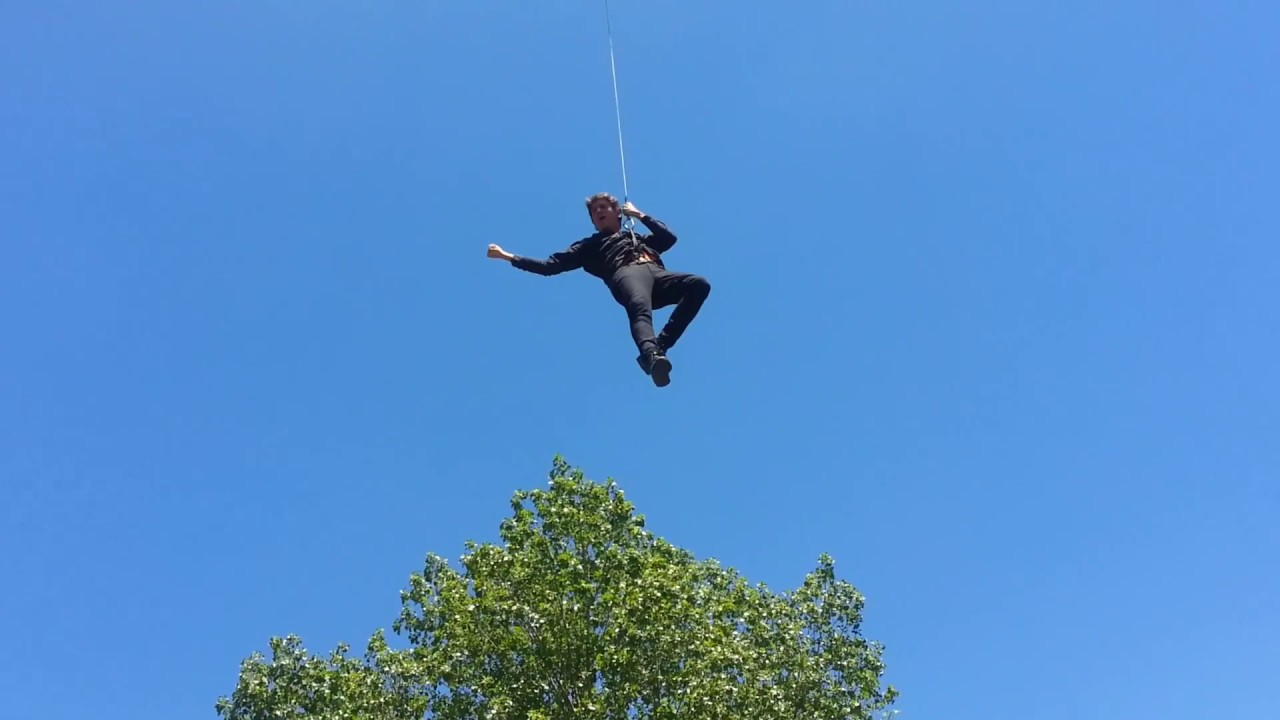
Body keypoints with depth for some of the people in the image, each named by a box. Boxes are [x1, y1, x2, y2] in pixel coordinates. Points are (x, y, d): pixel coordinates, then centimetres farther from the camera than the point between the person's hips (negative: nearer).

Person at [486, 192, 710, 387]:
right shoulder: (590, 245, 33)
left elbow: (669, 238, 25)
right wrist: (509, 257, 24)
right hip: (628, 273, -3)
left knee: (699, 284, -28)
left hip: (657, 274, 3)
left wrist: (639, 214, 32)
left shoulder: (638, 237, 41)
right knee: (640, 308, -40)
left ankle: (660, 344, -37)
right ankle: (653, 356, -71)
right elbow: (550, 265, 27)